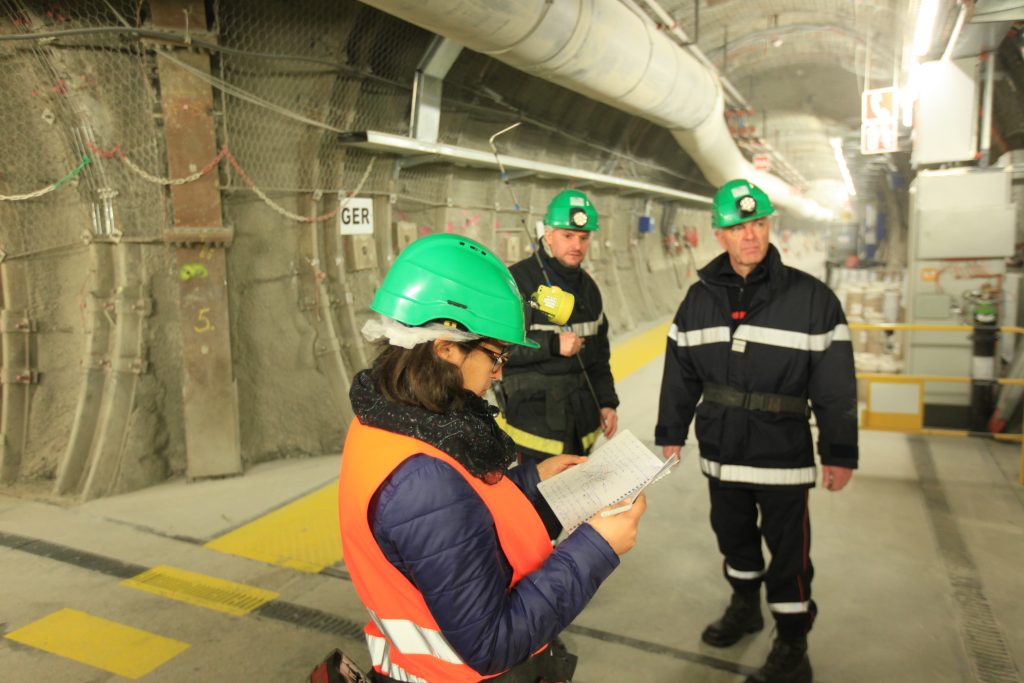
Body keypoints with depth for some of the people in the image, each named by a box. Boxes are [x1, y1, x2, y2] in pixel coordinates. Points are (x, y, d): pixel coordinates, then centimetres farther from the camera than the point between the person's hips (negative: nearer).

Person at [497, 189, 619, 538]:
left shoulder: (588, 287, 10)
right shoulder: (518, 281, -15)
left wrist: (607, 401, 11)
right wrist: (552, 345, -22)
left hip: (581, 419, 8)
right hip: (534, 415, -8)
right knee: (543, 516, -7)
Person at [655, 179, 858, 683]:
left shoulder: (811, 297, -10)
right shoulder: (699, 298, 2)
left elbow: (835, 385, -8)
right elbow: (680, 375, 6)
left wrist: (839, 452, -8)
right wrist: (670, 433, 8)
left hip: (783, 455, -4)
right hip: (720, 451, 4)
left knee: (788, 551, 6)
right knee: (733, 535, 20)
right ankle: (745, 605, 44)